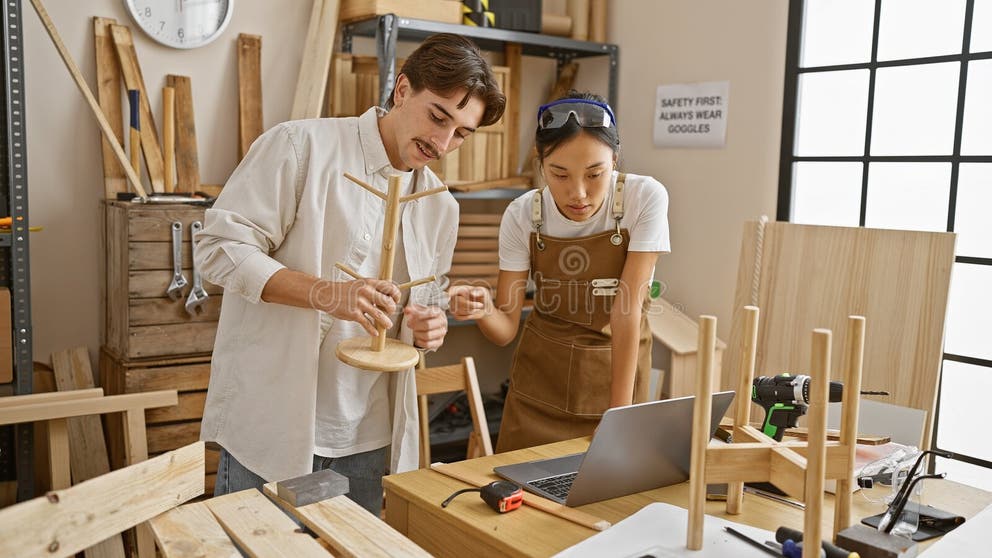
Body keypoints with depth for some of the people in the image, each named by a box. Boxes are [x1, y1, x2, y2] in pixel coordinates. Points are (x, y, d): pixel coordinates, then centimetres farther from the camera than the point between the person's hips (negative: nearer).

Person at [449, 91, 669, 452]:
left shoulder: (645, 199, -18)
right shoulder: (522, 215, -14)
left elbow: (628, 309, -20)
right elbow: (505, 329, -11)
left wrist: (620, 415, -20)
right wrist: (482, 310, -34)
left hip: (619, 372, -1)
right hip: (539, 385, 1)